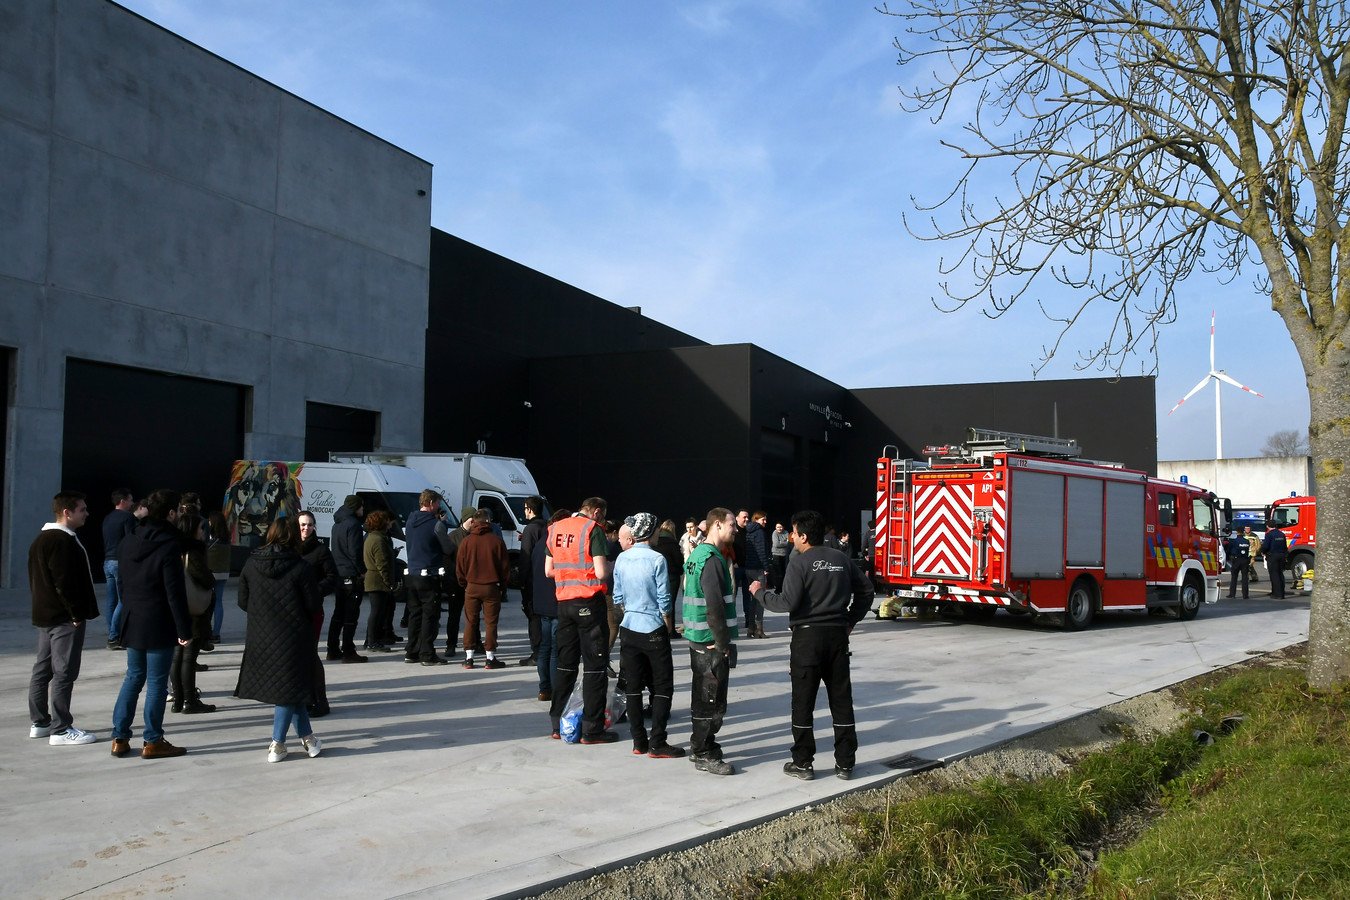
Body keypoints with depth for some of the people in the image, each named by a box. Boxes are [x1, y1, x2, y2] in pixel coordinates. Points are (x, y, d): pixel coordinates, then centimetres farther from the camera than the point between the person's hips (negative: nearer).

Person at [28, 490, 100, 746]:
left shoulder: (42, 539, 15)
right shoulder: (63, 541, -19)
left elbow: (36, 580, 19)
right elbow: (64, 582, -23)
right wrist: (77, 613, -18)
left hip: (44, 615, 11)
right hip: (65, 618, -11)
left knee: (42, 669, 15)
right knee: (64, 672, -7)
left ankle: (39, 722, 24)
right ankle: (61, 730, -4)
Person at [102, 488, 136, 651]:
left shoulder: (108, 518, 15)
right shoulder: (128, 517, -9)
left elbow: (106, 542, 19)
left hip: (108, 562, 8)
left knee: (112, 601, 10)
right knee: (123, 601, -5)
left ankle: (112, 636, 13)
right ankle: (114, 637, -7)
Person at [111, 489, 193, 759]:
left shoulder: (129, 541, 6)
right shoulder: (169, 546, -17)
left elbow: (122, 582, 14)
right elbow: (175, 593, -18)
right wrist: (184, 629, -13)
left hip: (132, 622, 7)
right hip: (159, 625, -7)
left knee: (133, 677, 16)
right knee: (157, 681, 1)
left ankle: (120, 737, 17)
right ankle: (152, 742, 7)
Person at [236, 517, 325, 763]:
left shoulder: (251, 564, -3)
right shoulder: (299, 567, -15)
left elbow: (243, 602, 4)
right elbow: (314, 605, -11)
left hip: (259, 639, 4)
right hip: (293, 639, -4)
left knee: (289, 687, 14)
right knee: (290, 688, 9)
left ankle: (307, 737, 16)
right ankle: (277, 745, 12)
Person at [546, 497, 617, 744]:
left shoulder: (555, 529, 10)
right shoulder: (593, 529, -10)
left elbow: (548, 570, 14)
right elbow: (601, 572, -16)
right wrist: (611, 565, 4)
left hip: (564, 601, 6)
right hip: (589, 602, -6)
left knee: (566, 662, 14)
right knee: (595, 665, 0)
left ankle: (558, 724, 19)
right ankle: (592, 728, 1)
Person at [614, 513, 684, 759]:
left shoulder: (621, 559, 1)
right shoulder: (657, 560, -13)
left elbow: (618, 597, 8)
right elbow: (664, 600, -11)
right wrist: (668, 626, 4)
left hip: (629, 629, 5)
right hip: (654, 630, -5)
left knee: (633, 687, 9)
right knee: (662, 687, 3)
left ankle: (638, 742, 13)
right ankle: (657, 743, 0)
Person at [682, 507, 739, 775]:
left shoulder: (697, 554, 14)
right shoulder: (712, 559, -19)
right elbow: (715, 606, -24)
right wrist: (723, 643, -17)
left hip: (697, 639, 10)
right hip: (712, 642, -10)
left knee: (702, 696, 19)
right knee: (713, 700, -2)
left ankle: (700, 745, 29)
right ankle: (704, 754, 5)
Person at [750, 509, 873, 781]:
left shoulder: (800, 562, -10)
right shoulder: (841, 559, 8)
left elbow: (788, 603, -16)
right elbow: (866, 590, 14)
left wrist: (760, 592, -2)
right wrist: (851, 620, 19)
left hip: (808, 636, -5)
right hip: (838, 636, 5)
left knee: (803, 702, 5)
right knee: (841, 700, 9)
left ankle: (803, 763, 10)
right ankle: (845, 764, 14)